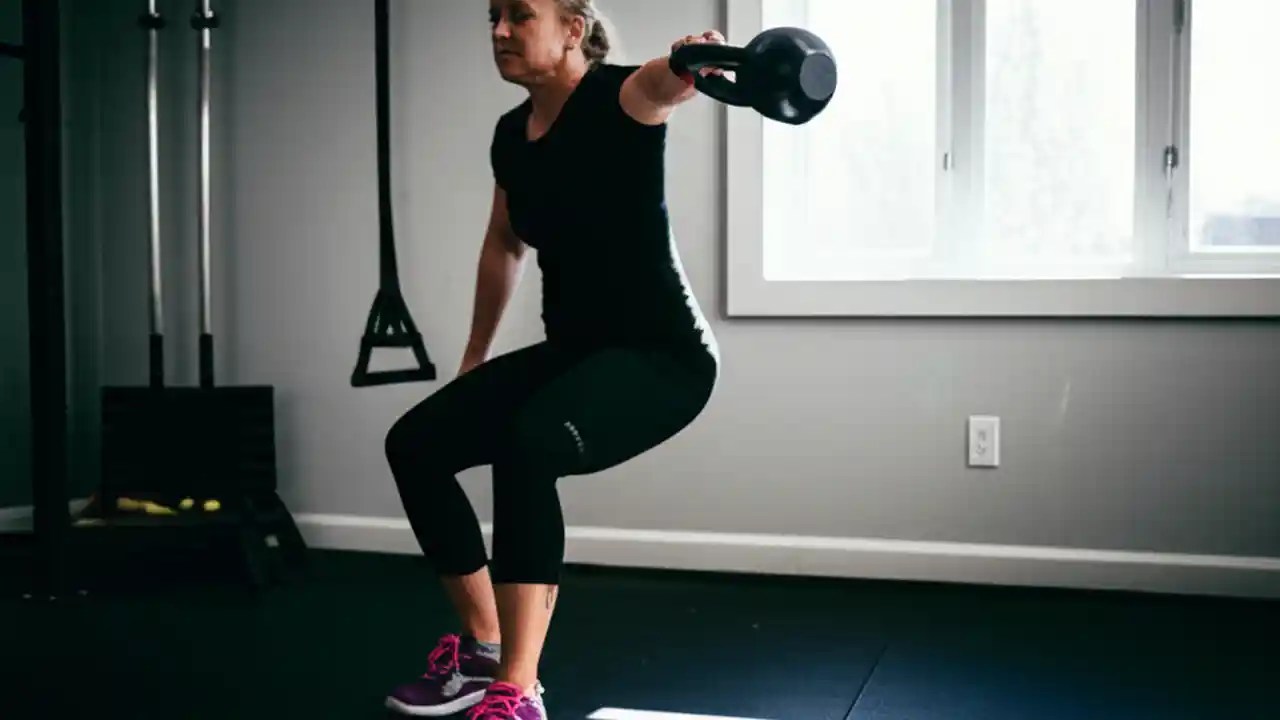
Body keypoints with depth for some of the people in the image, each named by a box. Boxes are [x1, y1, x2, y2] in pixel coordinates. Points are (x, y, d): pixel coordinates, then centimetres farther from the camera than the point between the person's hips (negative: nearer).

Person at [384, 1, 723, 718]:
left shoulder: (616, 99, -14)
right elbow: (505, 243, 23)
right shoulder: (512, 133, 8)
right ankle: (482, 652, 13)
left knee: (529, 441, -35)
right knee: (416, 442, 0)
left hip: (664, 356, -8)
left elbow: (661, 84, -39)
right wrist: (475, 357, 28)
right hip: (574, 351, 8)